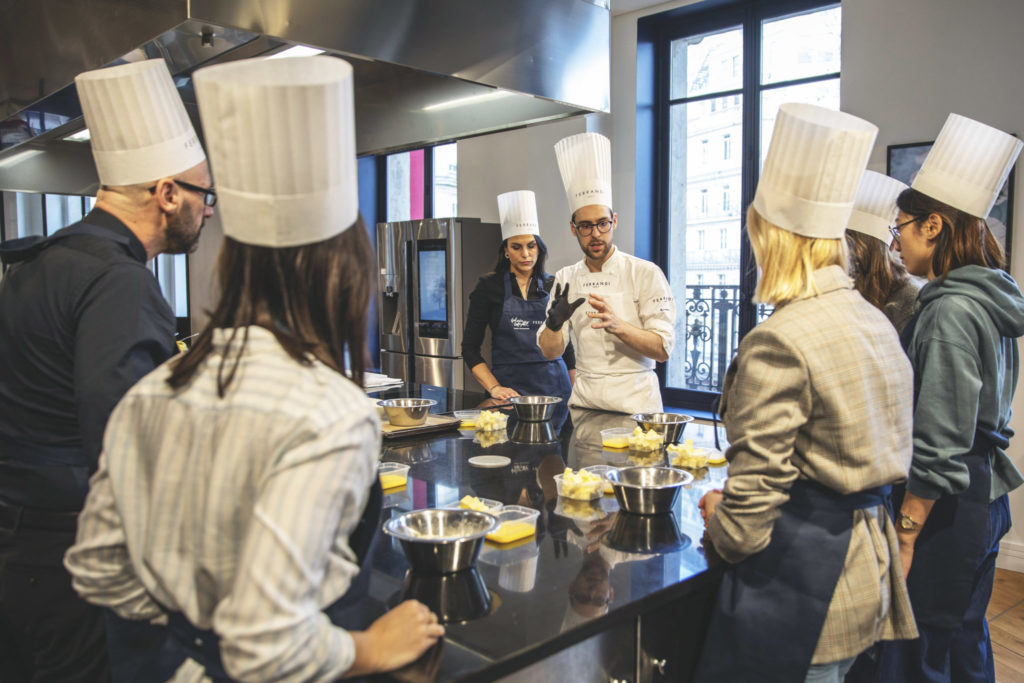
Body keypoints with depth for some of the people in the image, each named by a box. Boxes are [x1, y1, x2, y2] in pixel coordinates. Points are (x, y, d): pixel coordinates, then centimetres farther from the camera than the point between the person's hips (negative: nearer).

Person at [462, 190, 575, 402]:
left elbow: (566, 345, 12)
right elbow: (470, 347, 0)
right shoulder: (489, 287, 0)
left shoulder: (553, 286, 7)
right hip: (510, 386, -2)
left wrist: (576, 391, 4)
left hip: (554, 384, 2)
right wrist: (494, 388, -11)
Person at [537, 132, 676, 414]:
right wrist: (554, 323, -17)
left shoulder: (645, 273, -5)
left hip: (634, 400, -3)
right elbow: (549, 352, 4)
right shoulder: (565, 279, 7)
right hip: (584, 399, 3)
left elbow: (662, 349, -11)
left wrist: (617, 325, -26)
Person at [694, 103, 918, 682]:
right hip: (867, 565, 9)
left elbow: (758, 486, -21)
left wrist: (721, 521, -1)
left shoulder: (780, 341, -23)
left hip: (803, 581, -9)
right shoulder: (878, 322, 6)